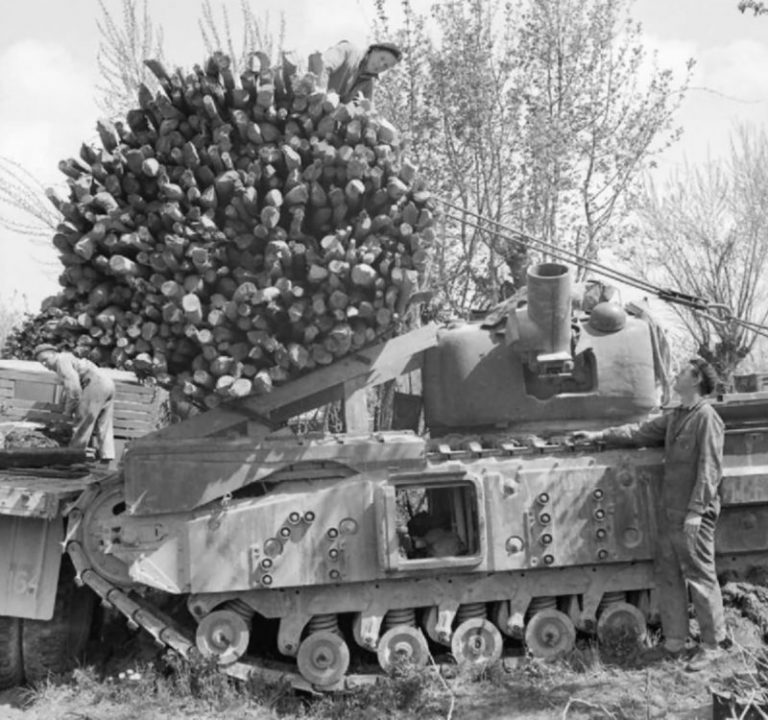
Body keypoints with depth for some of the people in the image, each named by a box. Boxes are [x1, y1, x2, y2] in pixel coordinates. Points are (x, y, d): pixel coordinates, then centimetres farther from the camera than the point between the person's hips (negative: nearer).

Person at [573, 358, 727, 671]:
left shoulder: (706, 418, -13)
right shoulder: (674, 417, 13)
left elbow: (709, 469, -17)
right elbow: (641, 432, 22)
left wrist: (696, 511, -20)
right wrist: (599, 435, 20)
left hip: (693, 515, -8)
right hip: (670, 512, 8)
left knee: (700, 577, 2)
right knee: (668, 576, 13)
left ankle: (713, 643, 16)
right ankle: (674, 642, 23)